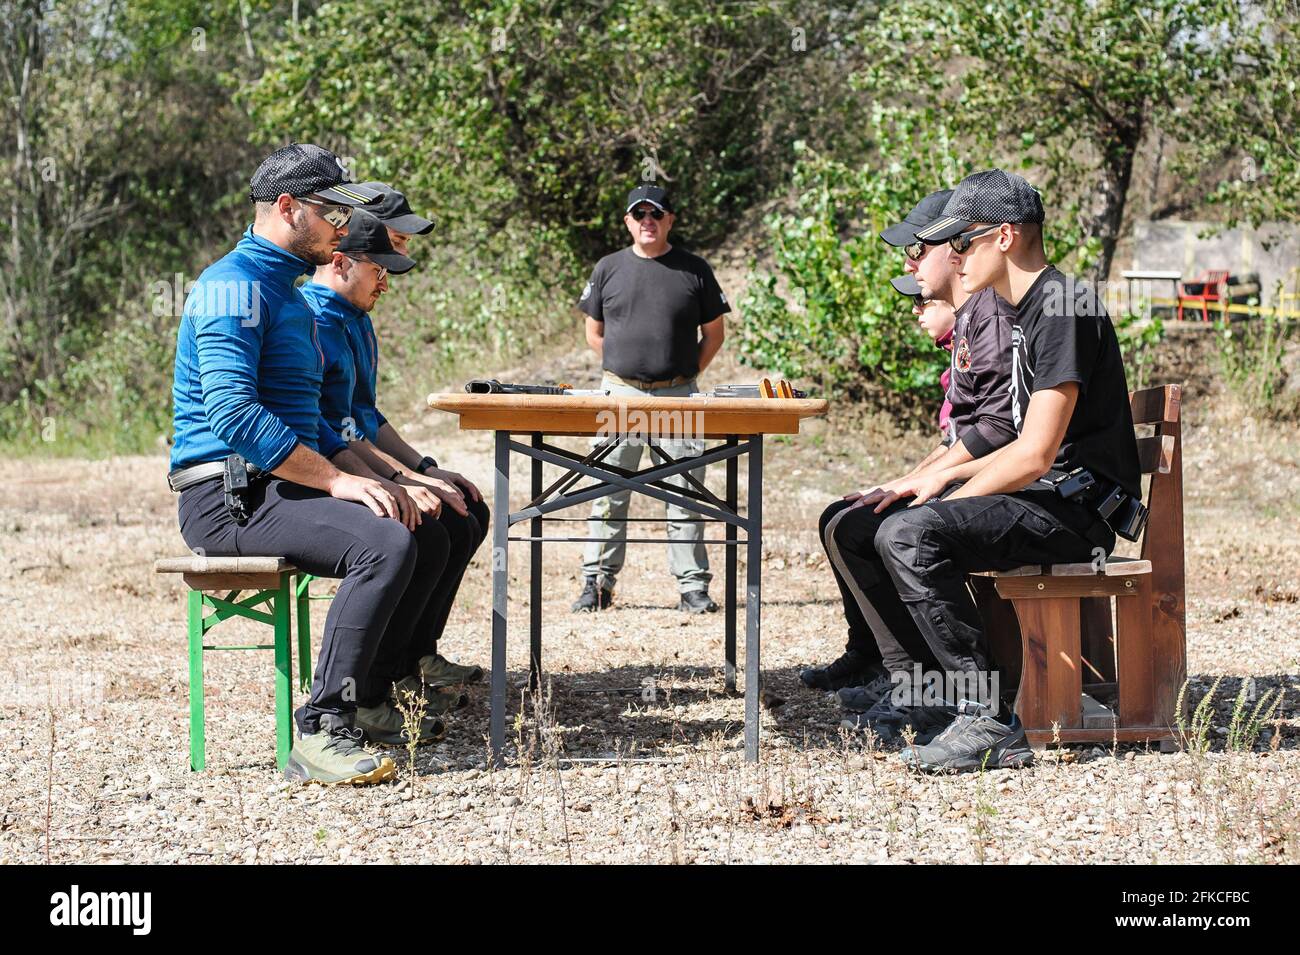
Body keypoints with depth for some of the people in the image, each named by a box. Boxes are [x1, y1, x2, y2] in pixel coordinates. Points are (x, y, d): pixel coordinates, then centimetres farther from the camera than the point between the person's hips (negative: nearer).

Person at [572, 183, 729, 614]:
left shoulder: (694, 270, 5)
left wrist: (688, 376, 3)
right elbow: (594, 332, 15)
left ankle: (693, 587, 5)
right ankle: (597, 583, 8)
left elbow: (713, 333, 11)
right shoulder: (608, 269, 8)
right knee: (609, 493, 2)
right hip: (619, 393, 1)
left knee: (684, 493, 0)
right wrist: (622, 371, 5)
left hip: (677, 395, -1)